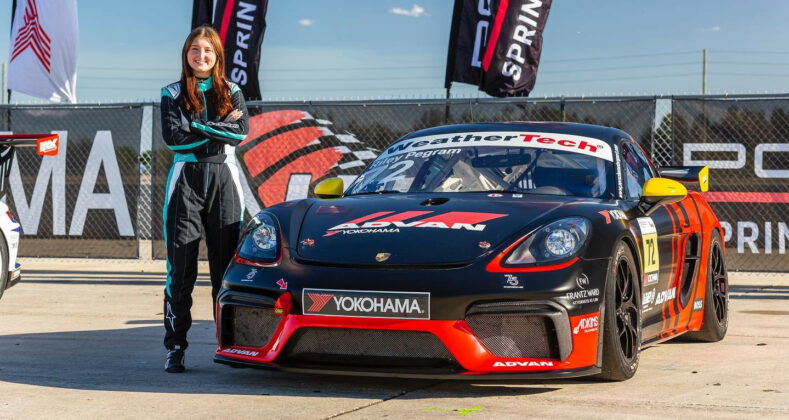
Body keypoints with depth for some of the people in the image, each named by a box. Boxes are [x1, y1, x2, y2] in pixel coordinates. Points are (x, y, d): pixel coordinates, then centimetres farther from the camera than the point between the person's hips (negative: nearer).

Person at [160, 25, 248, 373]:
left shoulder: (231, 93, 12)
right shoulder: (173, 94, 9)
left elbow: (241, 132, -5)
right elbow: (173, 137, -6)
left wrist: (196, 127, -10)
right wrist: (218, 130, -8)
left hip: (223, 179, 1)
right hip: (186, 179, -1)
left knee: (226, 265, 0)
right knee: (180, 268, -4)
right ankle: (175, 348, 0)